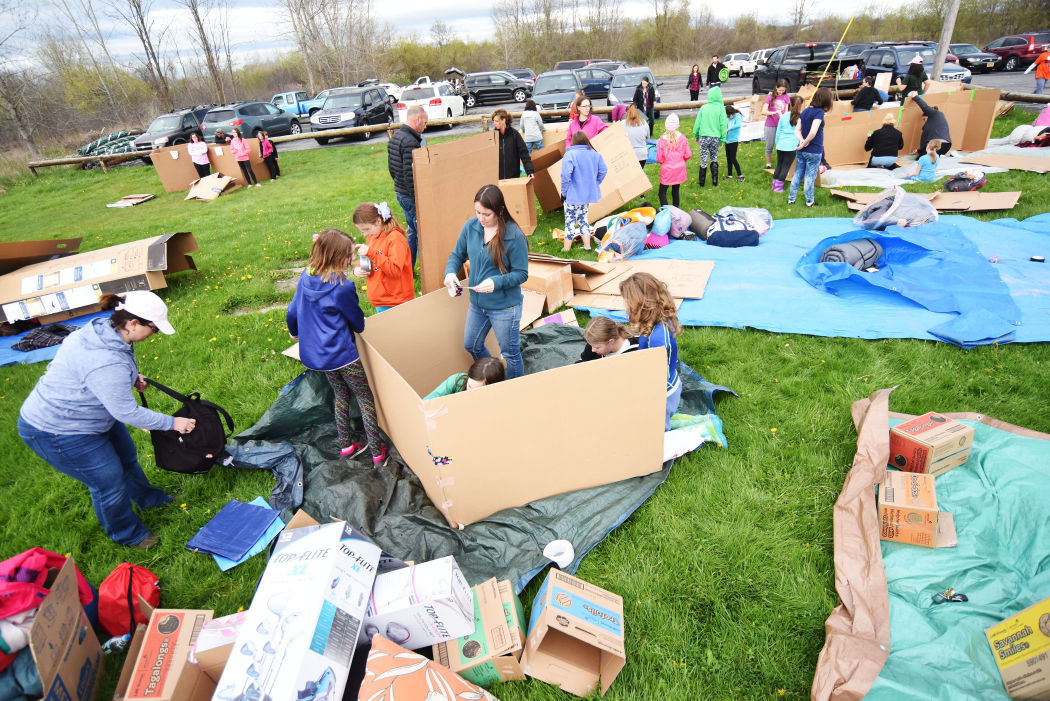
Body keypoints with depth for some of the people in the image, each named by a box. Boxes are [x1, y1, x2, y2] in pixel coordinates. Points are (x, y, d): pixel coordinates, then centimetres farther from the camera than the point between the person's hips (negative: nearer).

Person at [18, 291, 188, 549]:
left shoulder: (102, 330, -10)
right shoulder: (107, 364, -39)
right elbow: (126, 412, -30)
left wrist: (131, 377, 1)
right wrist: (172, 423, -19)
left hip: (91, 413, 10)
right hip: (56, 431, -9)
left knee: (126, 457, 24)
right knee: (109, 481, 6)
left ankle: (148, 498, 50)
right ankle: (127, 534, 31)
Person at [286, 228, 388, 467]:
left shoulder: (305, 277, -1)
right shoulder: (343, 288, -23)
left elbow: (292, 312, 12)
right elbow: (358, 323, -8)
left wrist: (295, 332, 32)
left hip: (315, 354, 7)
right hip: (342, 354, -7)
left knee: (341, 395, 24)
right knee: (365, 398, 7)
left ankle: (346, 446, 34)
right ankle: (377, 452, 11)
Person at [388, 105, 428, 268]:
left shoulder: (395, 137, 12)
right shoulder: (410, 141, -20)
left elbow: (391, 168, 19)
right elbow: (410, 175, -25)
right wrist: (418, 200, -22)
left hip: (399, 192, 10)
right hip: (410, 195, -10)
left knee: (412, 232, 19)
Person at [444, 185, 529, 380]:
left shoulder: (514, 236, -20)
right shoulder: (471, 226, -5)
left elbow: (522, 274, -15)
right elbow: (457, 254, 8)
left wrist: (496, 282, -31)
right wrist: (450, 271, -13)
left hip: (505, 306, -6)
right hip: (477, 303, 6)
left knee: (509, 353, 11)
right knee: (471, 346, 23)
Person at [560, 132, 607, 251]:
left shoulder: (570, 154, -16)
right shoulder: (595, 154, 3)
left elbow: (565, 175, -24)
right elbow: (603, 171, 7)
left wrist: (564, 192, -13)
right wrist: (594, 185, 14)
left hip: (573, 196, -6)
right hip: (589, 194, 6)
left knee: (570, 221, 2)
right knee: (583, 219, 19)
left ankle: (566, 248, 8)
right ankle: (587, 246, 20)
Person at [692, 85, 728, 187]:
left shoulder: (703, 108, -1)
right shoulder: (721, 108, -4)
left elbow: (697, 123, 3)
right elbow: (723, 125, -3)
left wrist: (696, 136, 16)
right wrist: (722, 140, 4)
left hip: (703, 137, 0)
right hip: (715, 137, 0)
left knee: (703, 160, 7)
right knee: (714, 159, 16)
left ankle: (702, 182, 13)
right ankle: (715, 181, 19)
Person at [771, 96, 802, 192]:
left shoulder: (784, 116, 3)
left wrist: (777, 144, 23)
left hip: (781, 145, 3)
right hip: (792, 146, -3)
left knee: (779, 165, 14)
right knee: (786, 167, 4)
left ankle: (774, 185, 19)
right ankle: (778, 187, 4)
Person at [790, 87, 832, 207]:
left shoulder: (805, 110, 6)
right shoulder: (819, 112, -16)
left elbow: (797, 130, 4)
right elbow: (813, 132, -26)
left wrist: (801, 141, -10)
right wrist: (805, 143, -11)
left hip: (801, 151, 6)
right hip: (814, 151, -6)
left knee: (798, 174, 14)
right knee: (810, 177, 4)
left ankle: (791, 199, 19)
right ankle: (810, 201, 15)